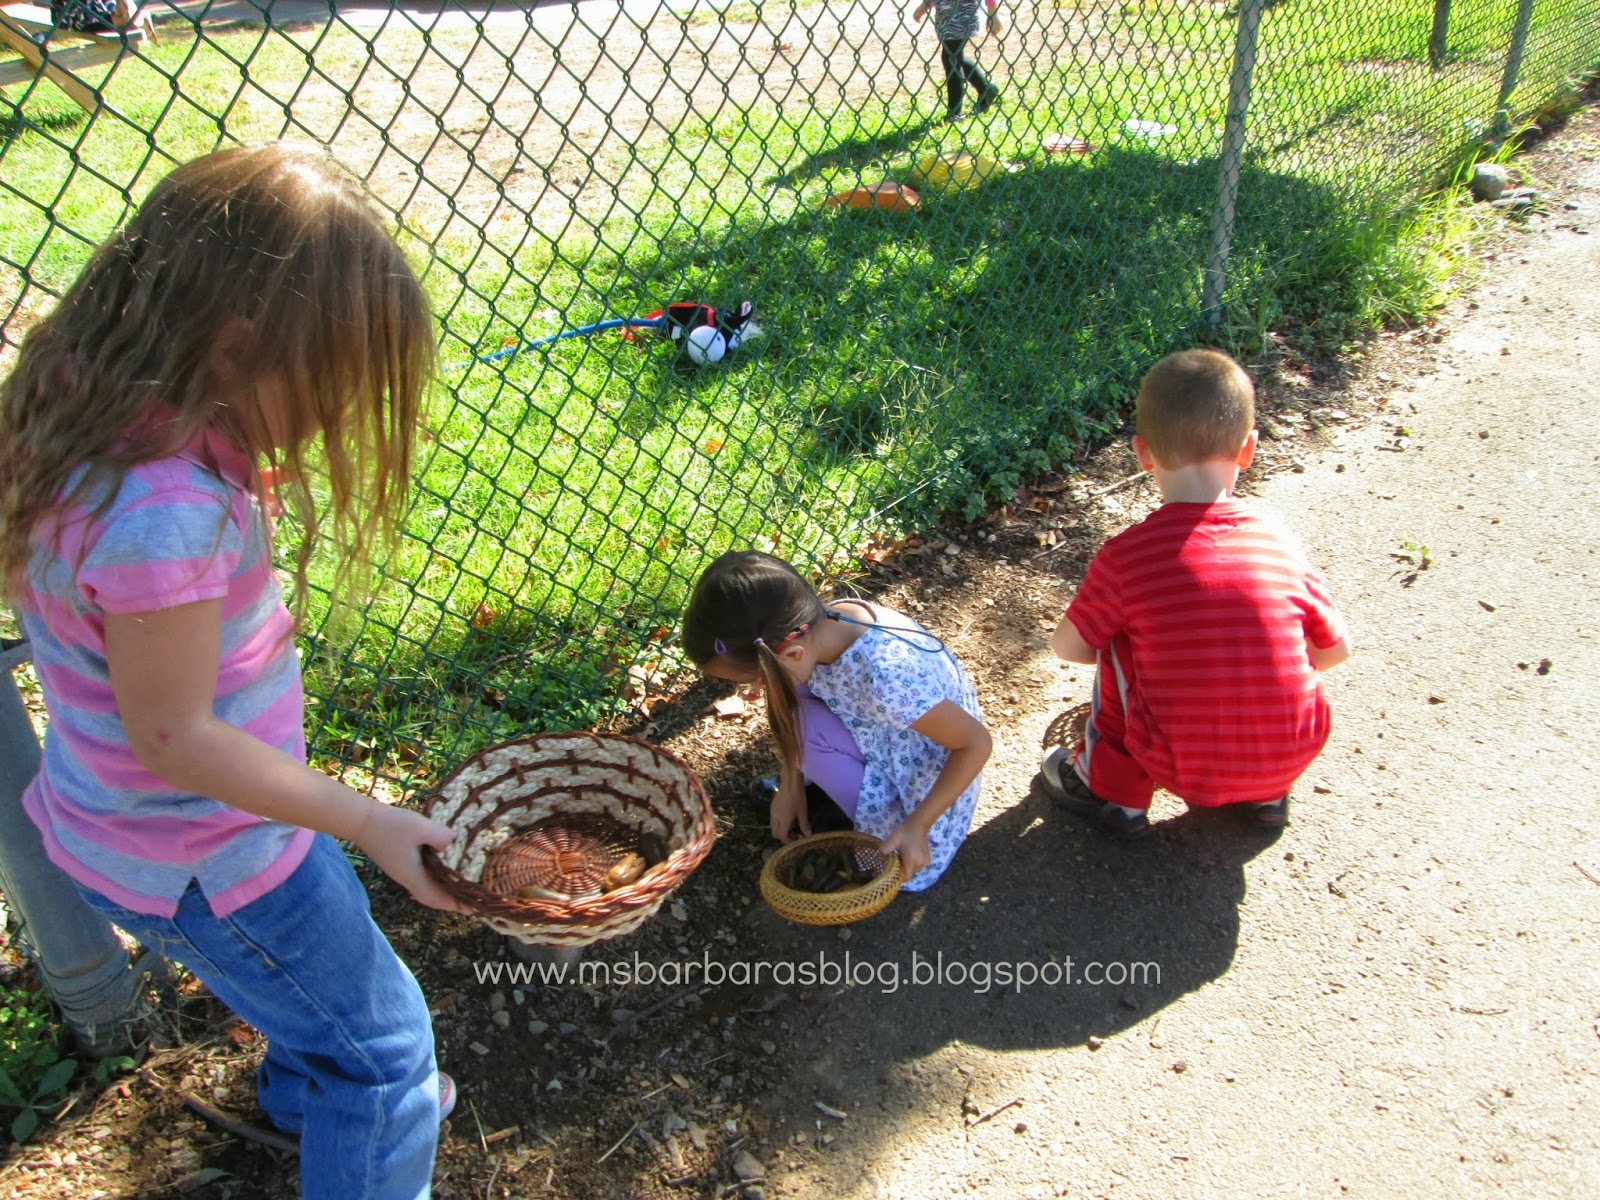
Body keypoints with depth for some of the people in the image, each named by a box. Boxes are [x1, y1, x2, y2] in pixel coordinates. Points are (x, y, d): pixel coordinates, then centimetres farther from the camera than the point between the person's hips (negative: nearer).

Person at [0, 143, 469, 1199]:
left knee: (329, 935, 35)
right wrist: (369, 822, -24)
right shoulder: (165, 511, -38)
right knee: (383, 1039, 11)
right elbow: (173, 735, -28)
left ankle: (307, 1093, 64)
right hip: (198, 861, -9)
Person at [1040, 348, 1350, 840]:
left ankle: (1114, 790, 21)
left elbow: (1068, 646, -1)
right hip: (1293, 758, 3)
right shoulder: (1279, 540, -4)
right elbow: (1336, 649, 7)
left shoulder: (1127, 555, -14)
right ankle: (1266, 793, 28)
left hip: (1185, 771, -3)